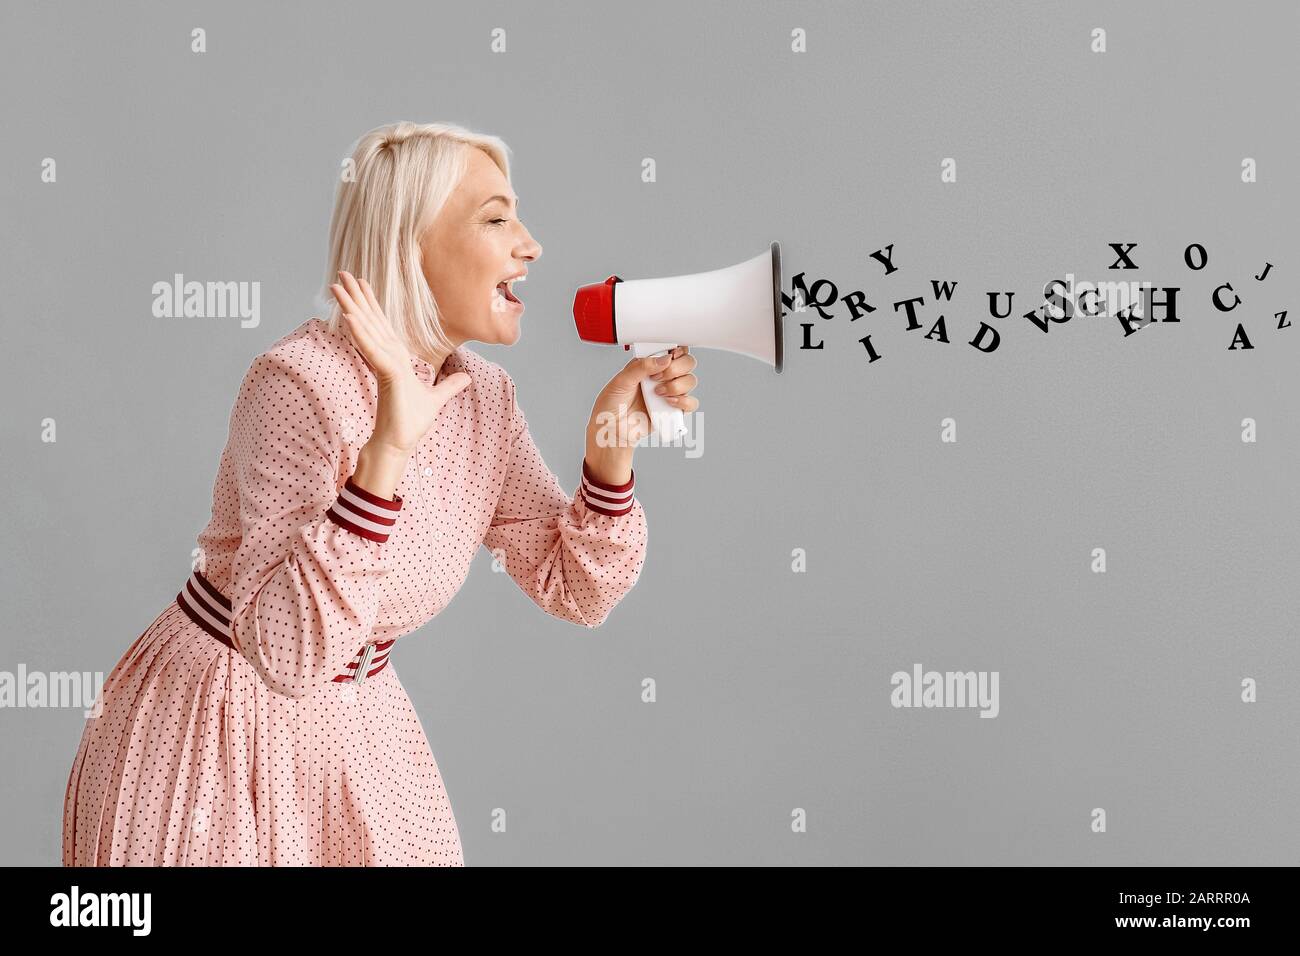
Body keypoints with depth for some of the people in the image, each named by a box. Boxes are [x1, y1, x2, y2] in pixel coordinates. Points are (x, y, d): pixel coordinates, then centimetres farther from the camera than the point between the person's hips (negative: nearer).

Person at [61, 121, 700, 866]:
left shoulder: (485, 396, -2)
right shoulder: (303, 382, -24)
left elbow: (575, 590, 1)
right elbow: (286, 650, -31)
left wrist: (611, 446, -14)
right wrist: (385, 453, -39)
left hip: (356, 732, 7)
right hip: (216, 733, -6)